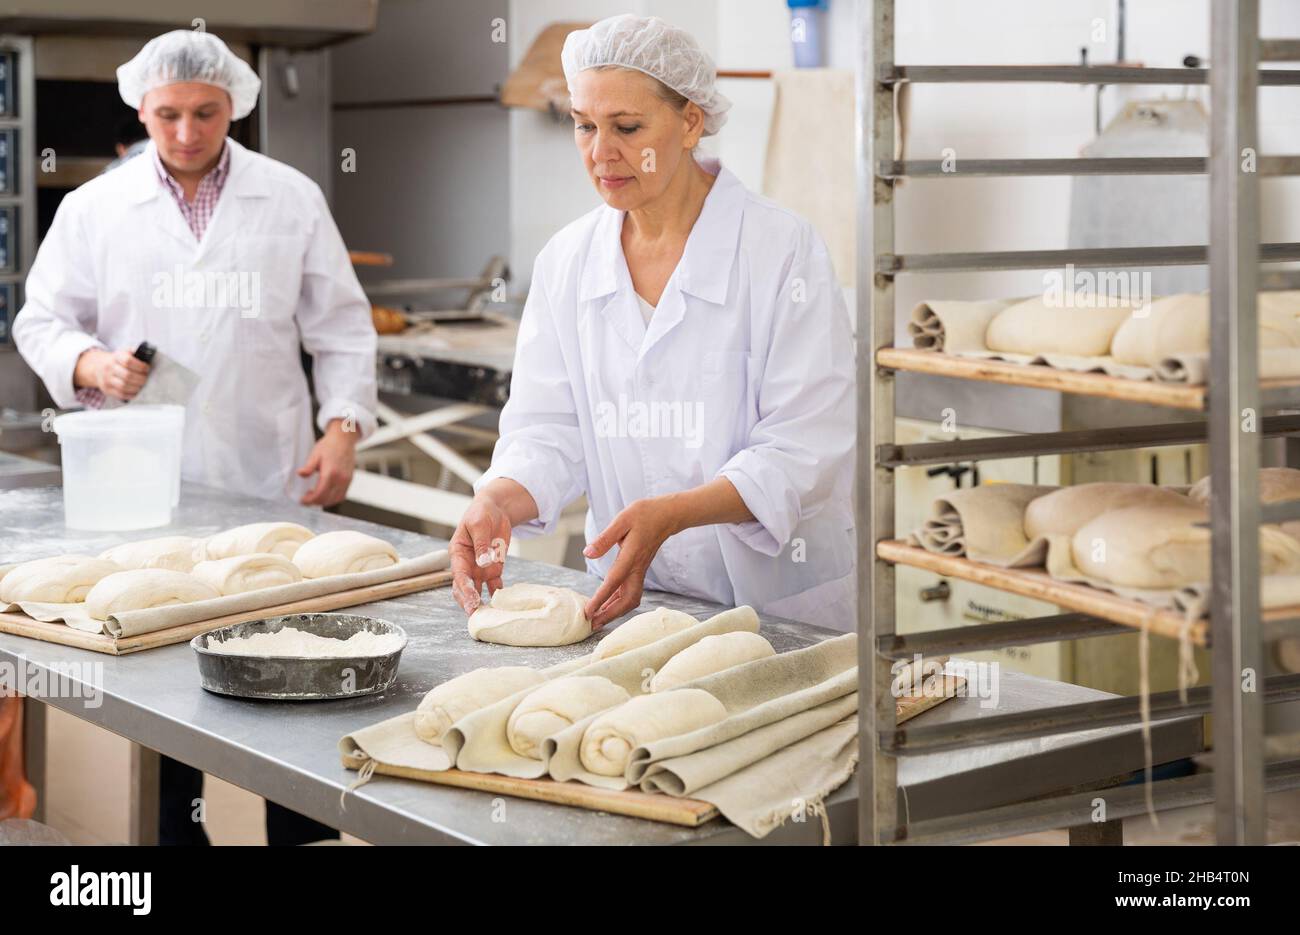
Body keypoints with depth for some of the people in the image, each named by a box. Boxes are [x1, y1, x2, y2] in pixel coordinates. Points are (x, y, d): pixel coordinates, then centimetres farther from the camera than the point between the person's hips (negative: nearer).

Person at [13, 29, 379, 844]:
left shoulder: (292, 199, 7)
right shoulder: (94, 208, 7)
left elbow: (341, 328, 9)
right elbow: (42, 320, 10)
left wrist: (344, 424, -5)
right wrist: (92, 364, -12)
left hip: (270, 482, 0)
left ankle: (303, 832, 13)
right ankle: (174, 830, 17)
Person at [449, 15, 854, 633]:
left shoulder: (783, 250, -8)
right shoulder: (566, 260, 7)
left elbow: (804, 450, -13)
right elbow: (547, 430, 5)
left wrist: (673, 513, -27)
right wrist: (498, 501, -17)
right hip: (631, 600, 4)